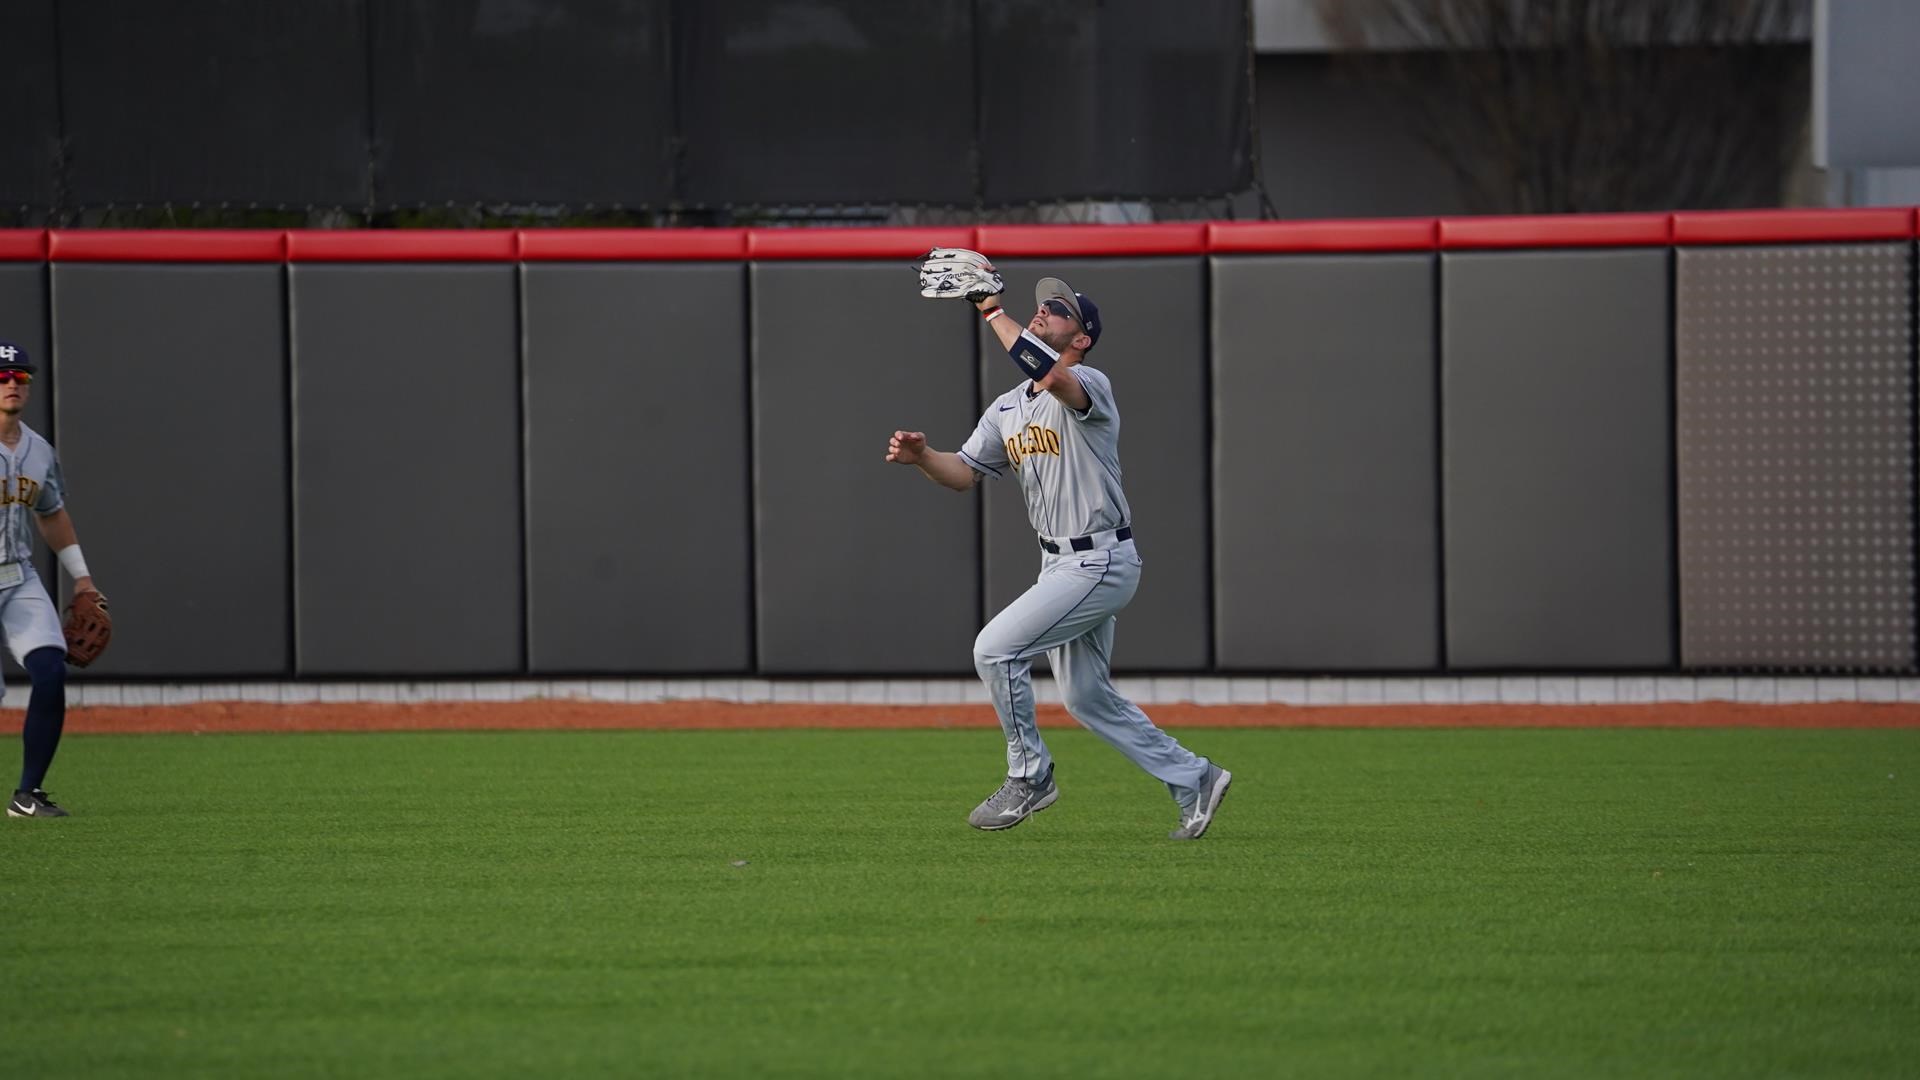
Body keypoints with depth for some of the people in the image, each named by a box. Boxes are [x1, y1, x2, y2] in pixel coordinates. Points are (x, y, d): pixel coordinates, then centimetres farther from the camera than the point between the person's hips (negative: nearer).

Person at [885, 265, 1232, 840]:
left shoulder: (1089, 385, -15)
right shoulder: (1007, 408, 12)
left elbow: (1049, 373, -38)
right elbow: (964, 472, 12)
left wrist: (993, 311, -34)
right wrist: (921, 456, -9)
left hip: (1101, 563, -9)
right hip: (1061, 563, 9)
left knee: (996, 647, -16)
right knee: (1085, 697, 13)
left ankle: (1029, 775, -1)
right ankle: (1193, 780, 24)